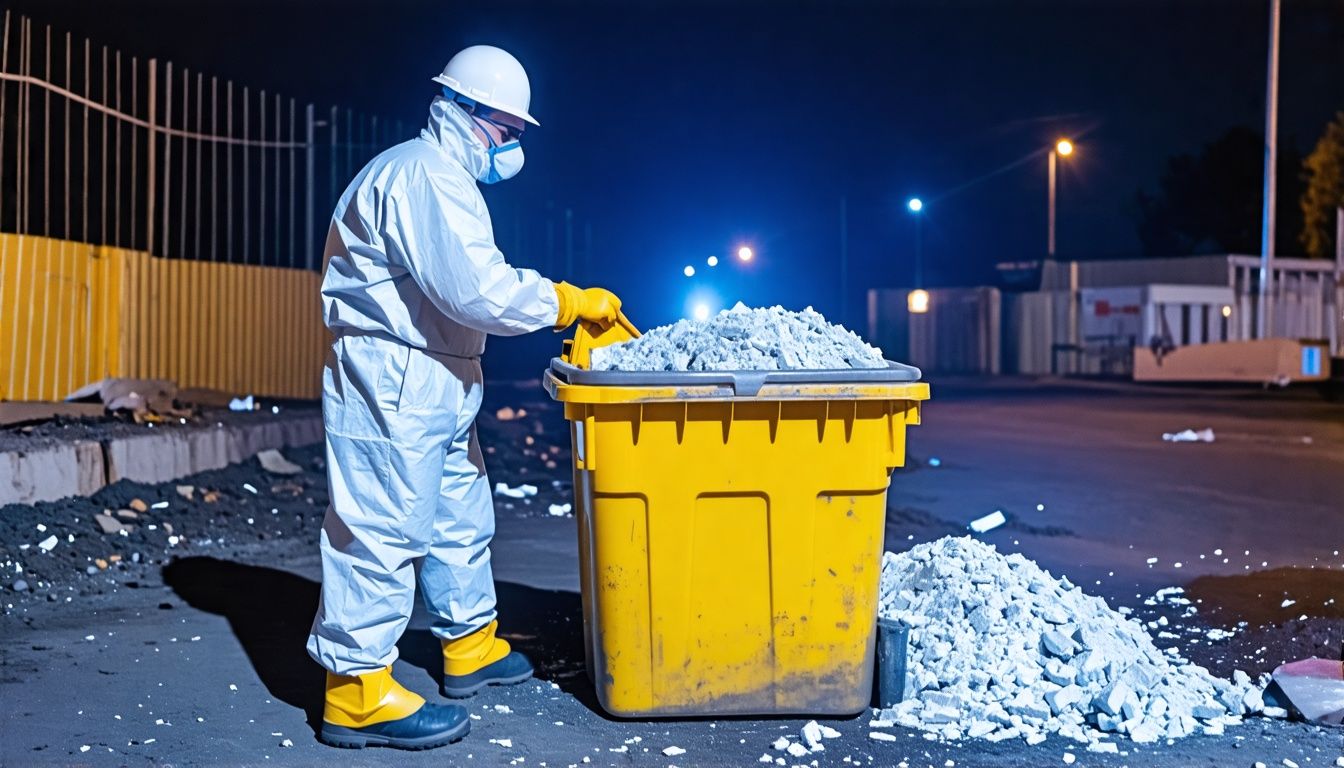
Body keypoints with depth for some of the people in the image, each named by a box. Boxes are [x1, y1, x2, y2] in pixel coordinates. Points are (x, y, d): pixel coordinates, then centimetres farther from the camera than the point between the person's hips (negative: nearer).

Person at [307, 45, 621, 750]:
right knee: (385, 527, -7)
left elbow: (464, 285, 17)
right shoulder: (422, 173, -16)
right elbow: (474, 290, -25)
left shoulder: (442, 177, 20)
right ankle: (356, 691, -1)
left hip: (434, 382, 11)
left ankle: (471, 647, 34)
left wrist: (552, 303, 8)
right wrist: (568, 303, -15)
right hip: (389, 381, -11)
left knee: (460, 514, 19)